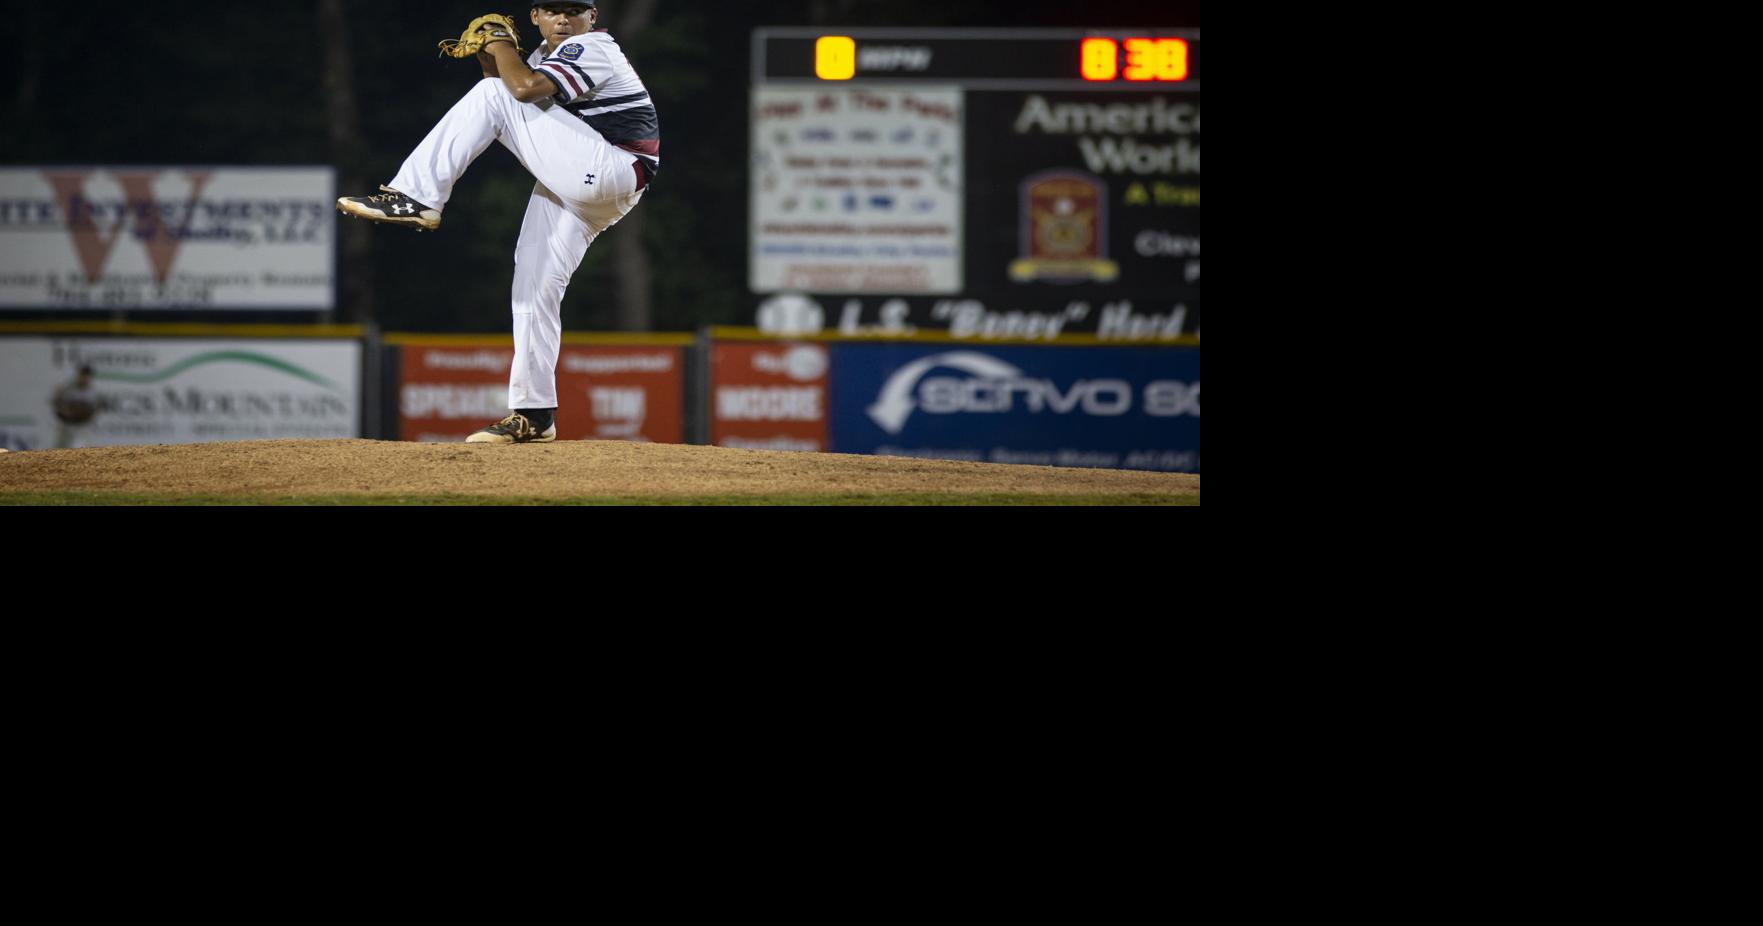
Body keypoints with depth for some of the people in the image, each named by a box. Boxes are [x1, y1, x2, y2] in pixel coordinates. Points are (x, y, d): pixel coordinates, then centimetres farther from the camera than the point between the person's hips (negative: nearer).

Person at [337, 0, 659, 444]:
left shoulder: (594, 49, -11)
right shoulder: (546, 57, 19)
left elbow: (524, 89, -25)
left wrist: (500, 47, -8)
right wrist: (488, 56, 5)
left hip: (608, 171, -10)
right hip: (566, 190, 10)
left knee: (493, 97, -16)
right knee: (533, 290, 6)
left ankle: (416, 198, -18)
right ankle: (532, 415, 9)